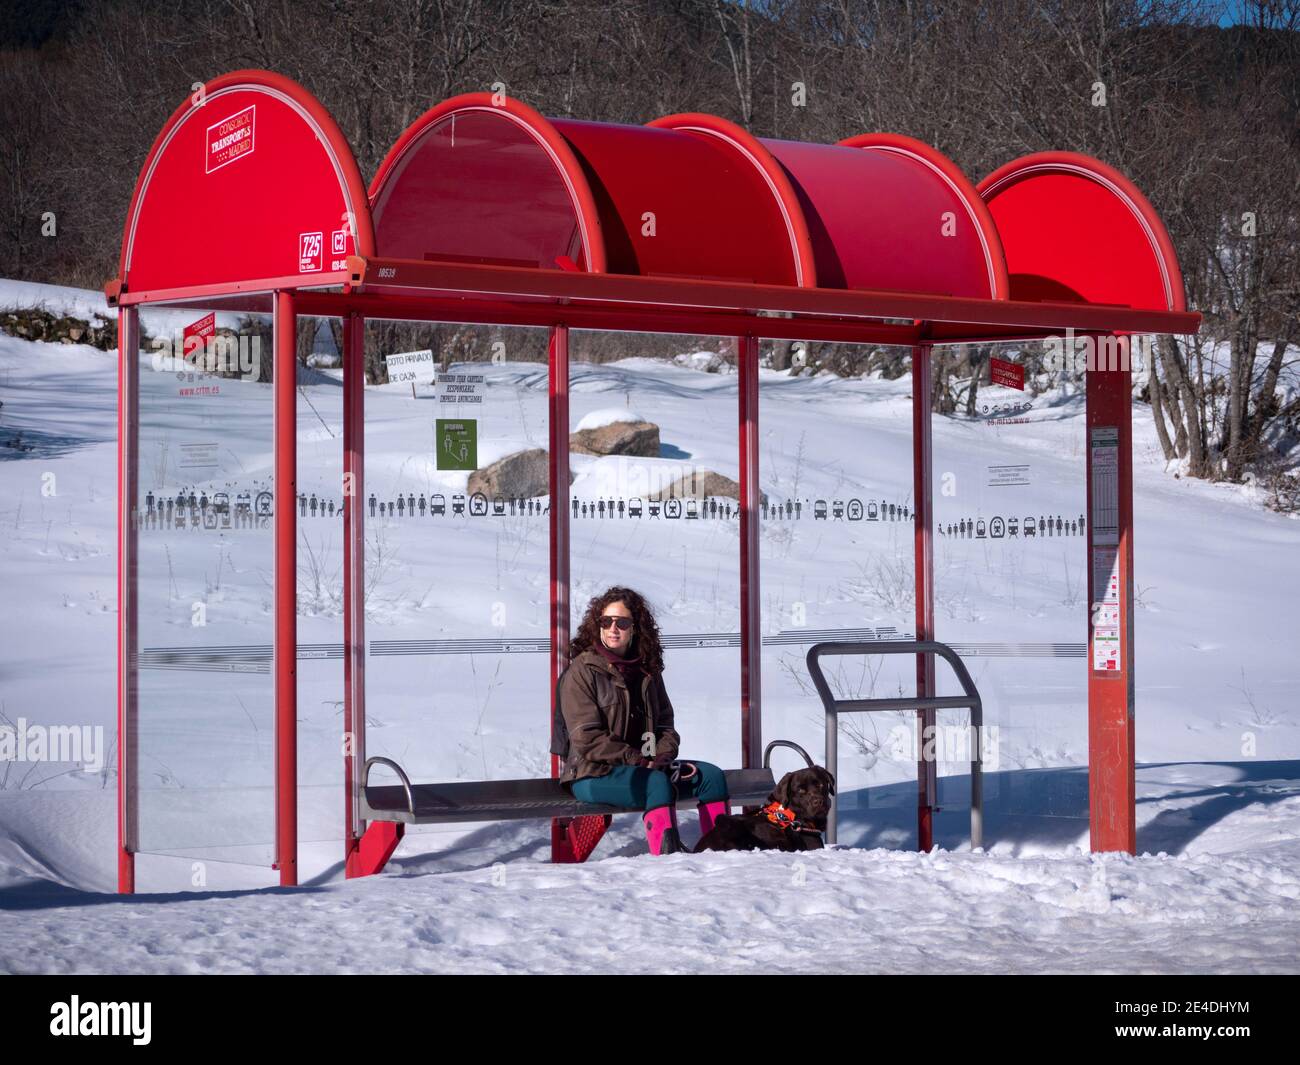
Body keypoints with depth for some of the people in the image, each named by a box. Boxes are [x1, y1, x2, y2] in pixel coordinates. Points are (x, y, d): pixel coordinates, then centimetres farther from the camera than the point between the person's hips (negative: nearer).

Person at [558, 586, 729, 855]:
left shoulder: (647, 671, 13)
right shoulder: (582, 670, -7)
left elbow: (665, 724, 17)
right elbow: (586, 739, -14)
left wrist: (664, 756, -6)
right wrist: (638, 760, -19)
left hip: (645, 766, 7)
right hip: (594, 773, -7)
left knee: (711, 775, -8)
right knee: (658, 782, -34)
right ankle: (668, 854, -45)